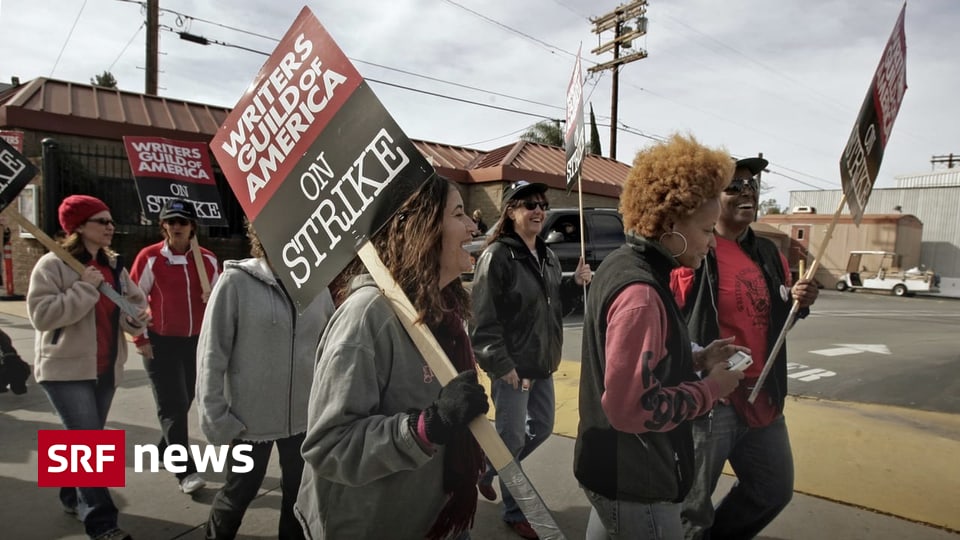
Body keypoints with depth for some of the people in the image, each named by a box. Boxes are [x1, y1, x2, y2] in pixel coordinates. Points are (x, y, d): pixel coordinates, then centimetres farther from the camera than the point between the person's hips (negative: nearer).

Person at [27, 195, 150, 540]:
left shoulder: (114, 265, 8)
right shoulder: (52, 264, -11)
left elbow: (135, 302, 12)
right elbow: (41, 314, -20)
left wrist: (136, 317, -10)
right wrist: (85, 288, -23)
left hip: (106, 369, 7)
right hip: (66, 369, -6)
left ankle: (74, 497, 39)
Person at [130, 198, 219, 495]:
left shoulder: (207, 259, 2)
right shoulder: (149, 258, -9)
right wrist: (141, 340, -6)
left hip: (196, 342, 4)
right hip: (160, 343, -4)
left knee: (183, 402, 16)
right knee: (173, 406, -5)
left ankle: (165, 450, 38)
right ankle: (186, 471, 0)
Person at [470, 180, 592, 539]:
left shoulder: (547, 256, 9)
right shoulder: (497, 255, -16)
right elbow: (484, 319, -19)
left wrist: (577, 284, -1)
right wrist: (501, 364, -20)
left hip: (542, 362, 8)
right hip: (511, 365, -8)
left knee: (542, 427, 19)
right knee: (512, 437, 5)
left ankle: (488, 468, 41)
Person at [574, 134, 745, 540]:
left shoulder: (621, 265, 4)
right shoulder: (640, 293, -27)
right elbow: (632, 408, -29)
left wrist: (696, 359, 3)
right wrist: (710, 388, -16)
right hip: (636, 484, -9)